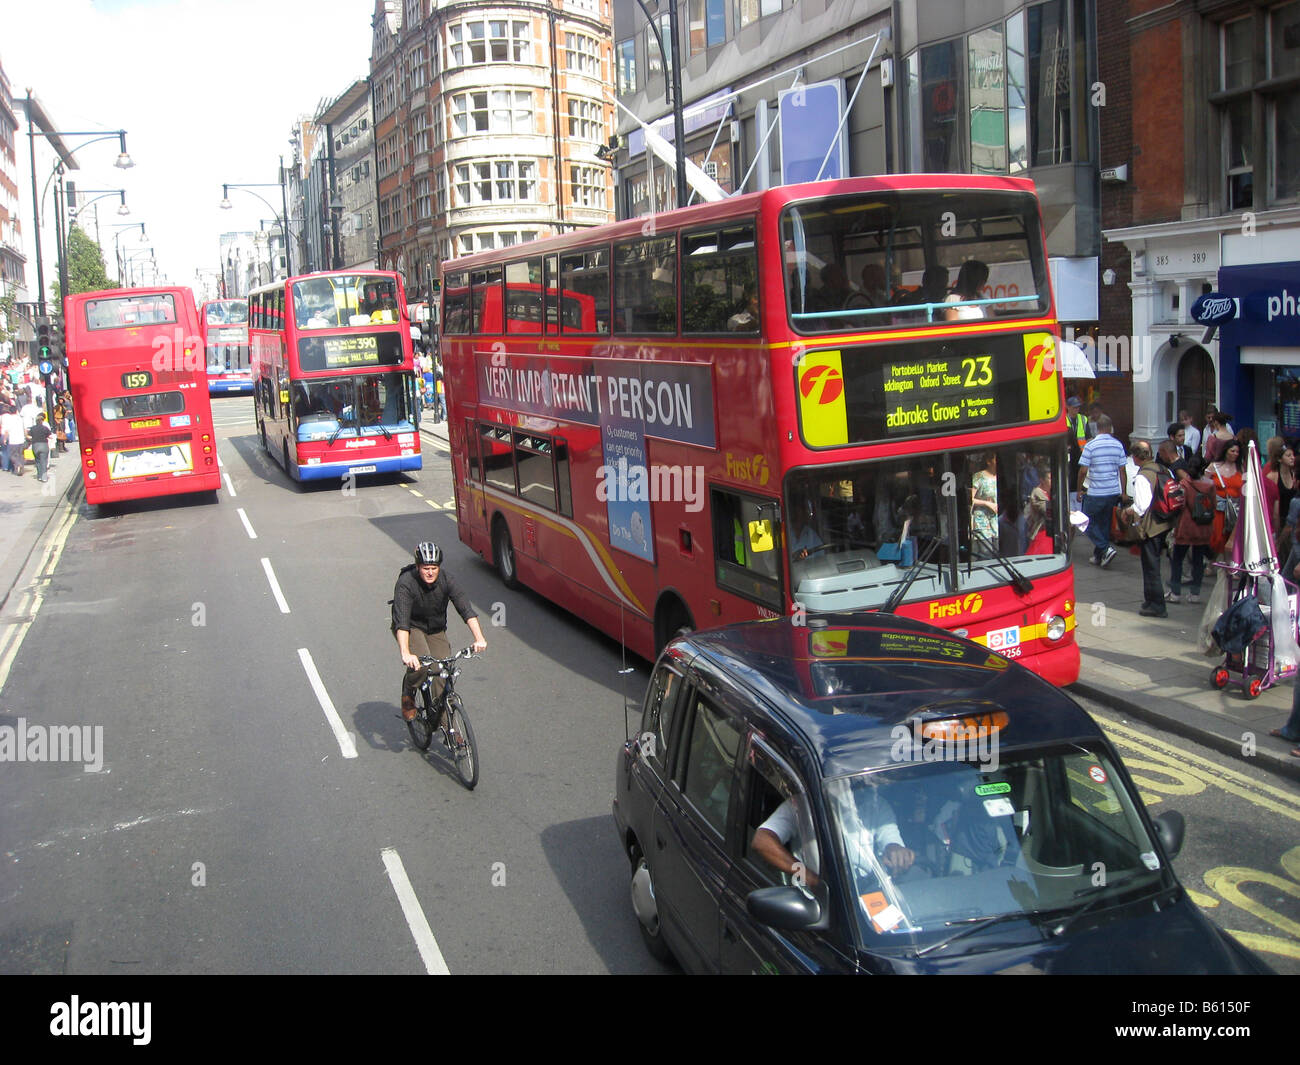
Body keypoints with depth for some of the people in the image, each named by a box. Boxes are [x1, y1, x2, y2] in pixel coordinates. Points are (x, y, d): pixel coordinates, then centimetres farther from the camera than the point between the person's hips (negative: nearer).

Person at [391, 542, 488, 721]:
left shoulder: (445, 580, -19)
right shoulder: (405, 584, -29)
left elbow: (465, 608, -24)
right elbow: (401, 620, -39)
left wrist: (479, 638, -38)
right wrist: (405, 654, -52)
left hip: (436, 630, 3)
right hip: (411, 628, -3)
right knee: (420, 664, -30)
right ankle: (408, 695, 0)